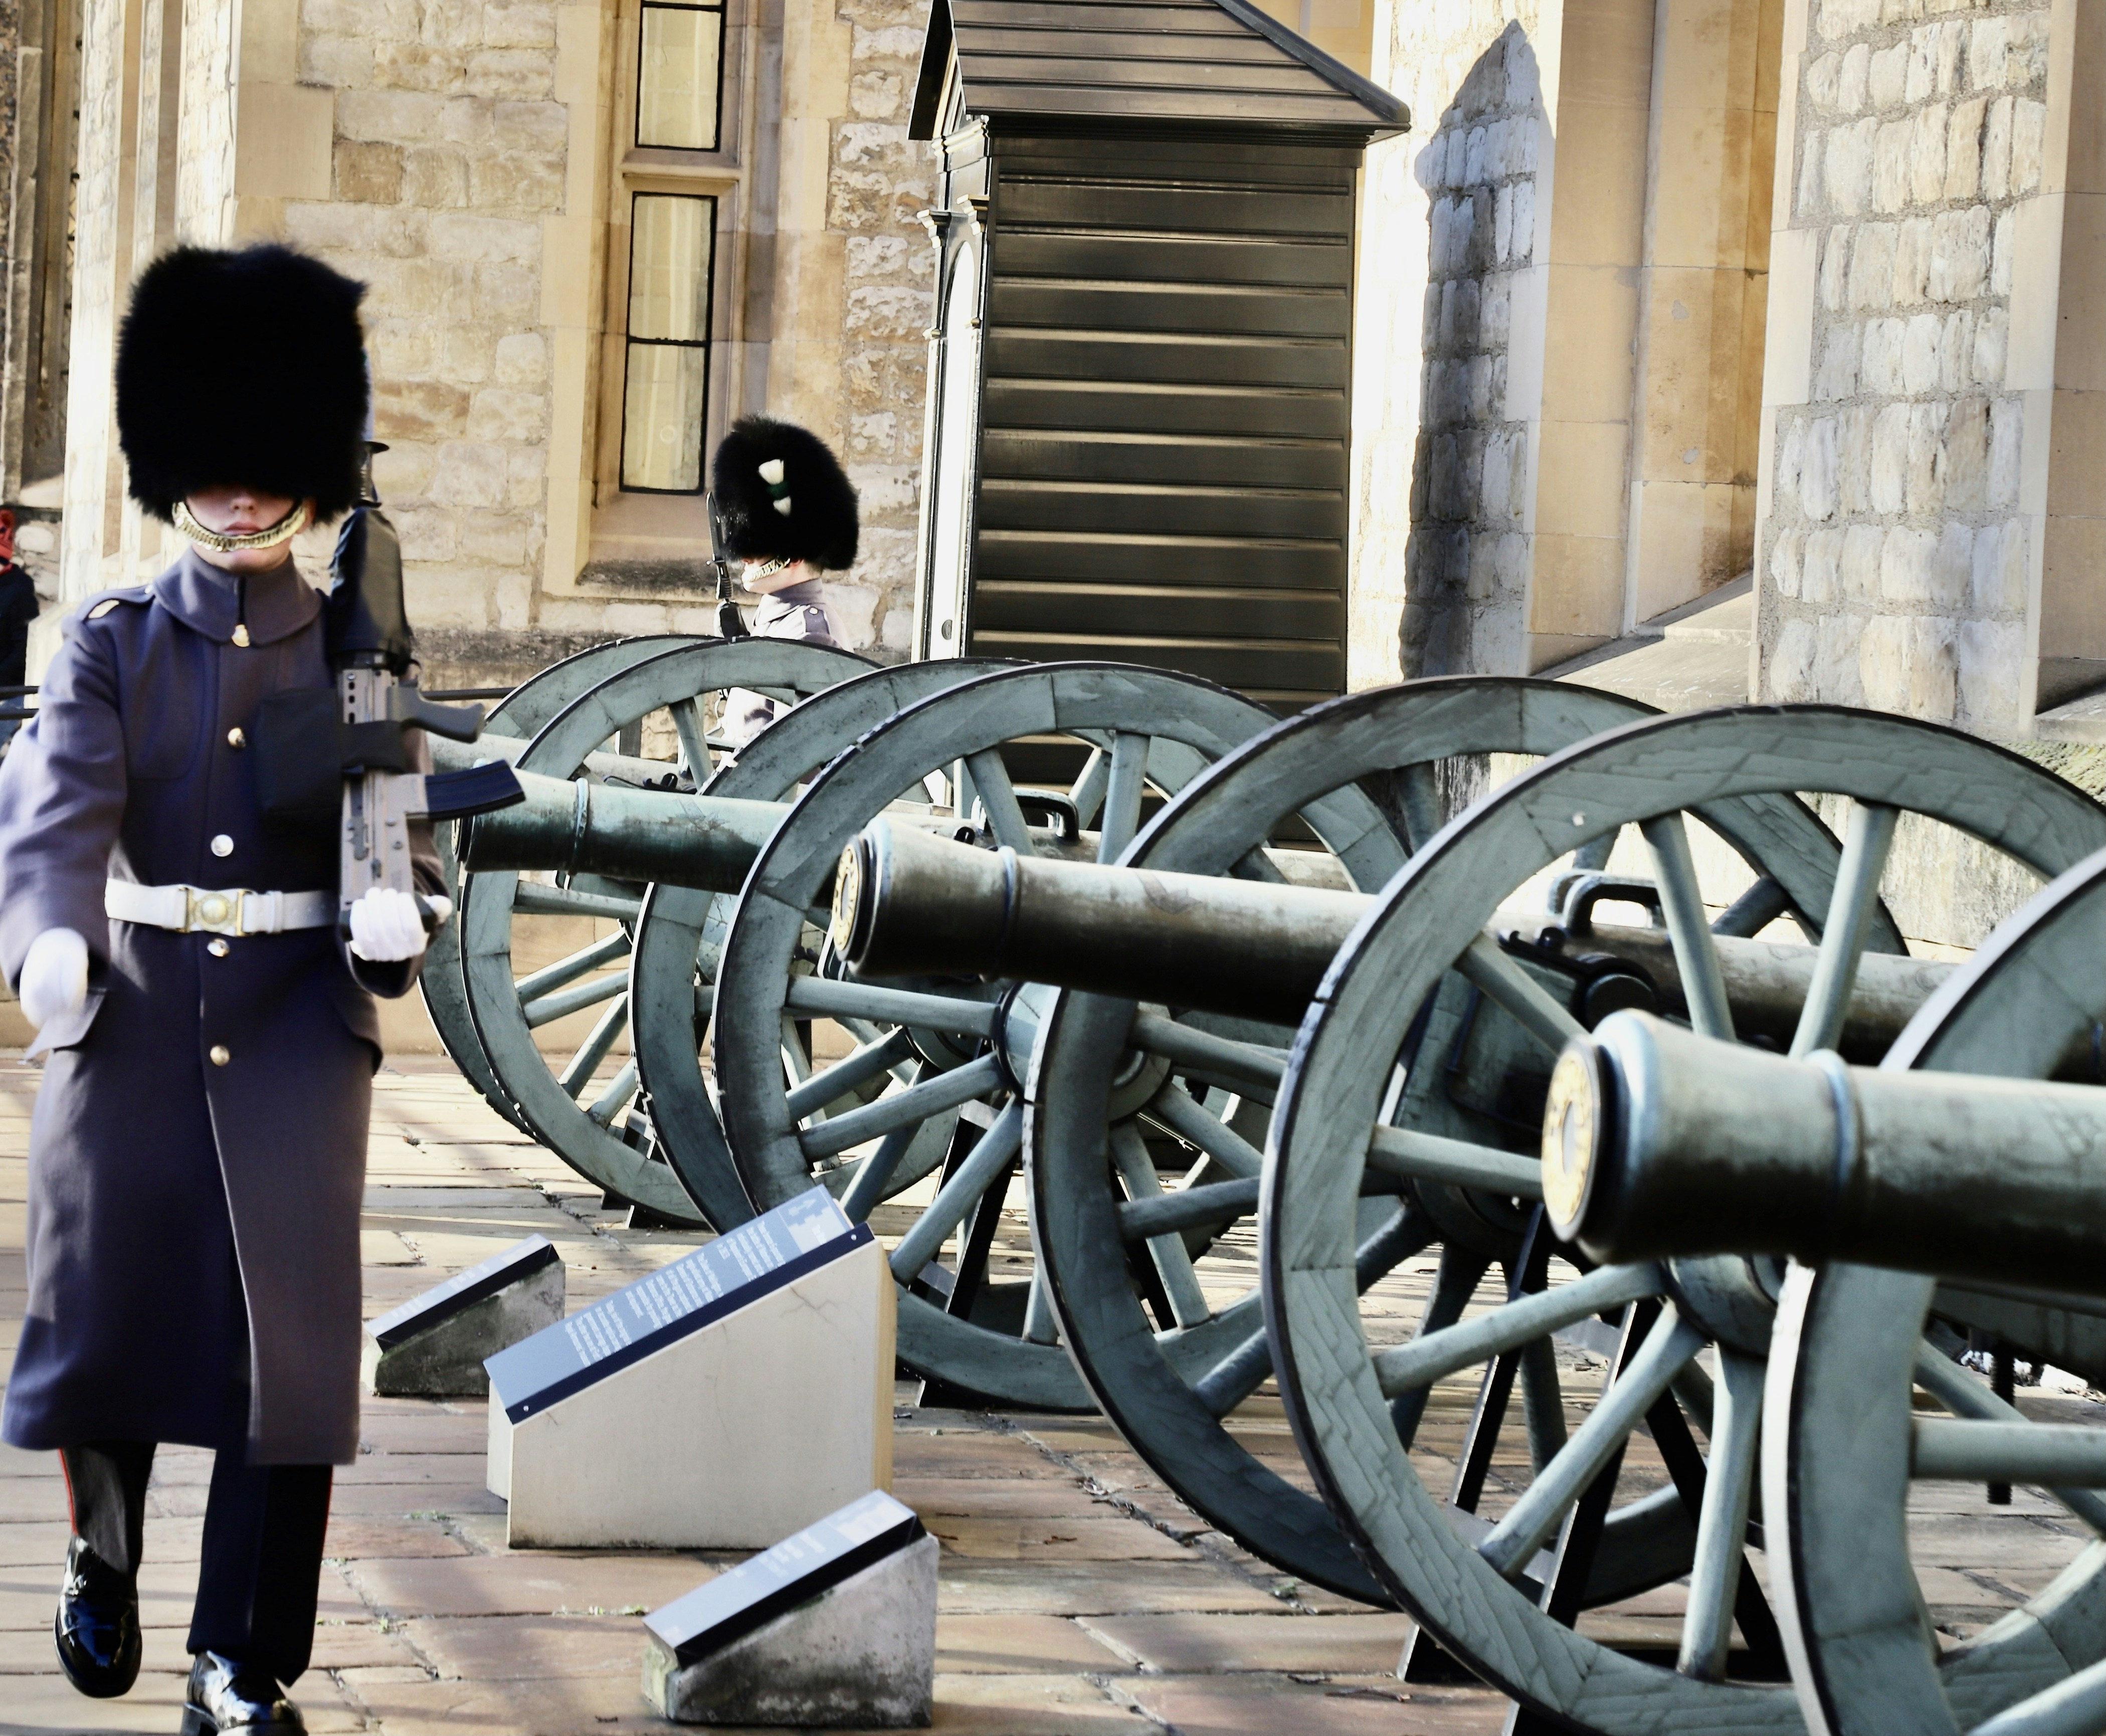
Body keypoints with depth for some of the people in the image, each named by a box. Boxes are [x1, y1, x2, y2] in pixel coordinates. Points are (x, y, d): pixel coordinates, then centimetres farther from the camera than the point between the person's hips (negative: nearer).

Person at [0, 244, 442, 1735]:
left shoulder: (353, 650, 5)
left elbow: (398, 824, -4)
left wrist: (394, 921, -29)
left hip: (297, 1032, 0)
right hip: (130, 1021, 0)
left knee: (289, 1342, -7)